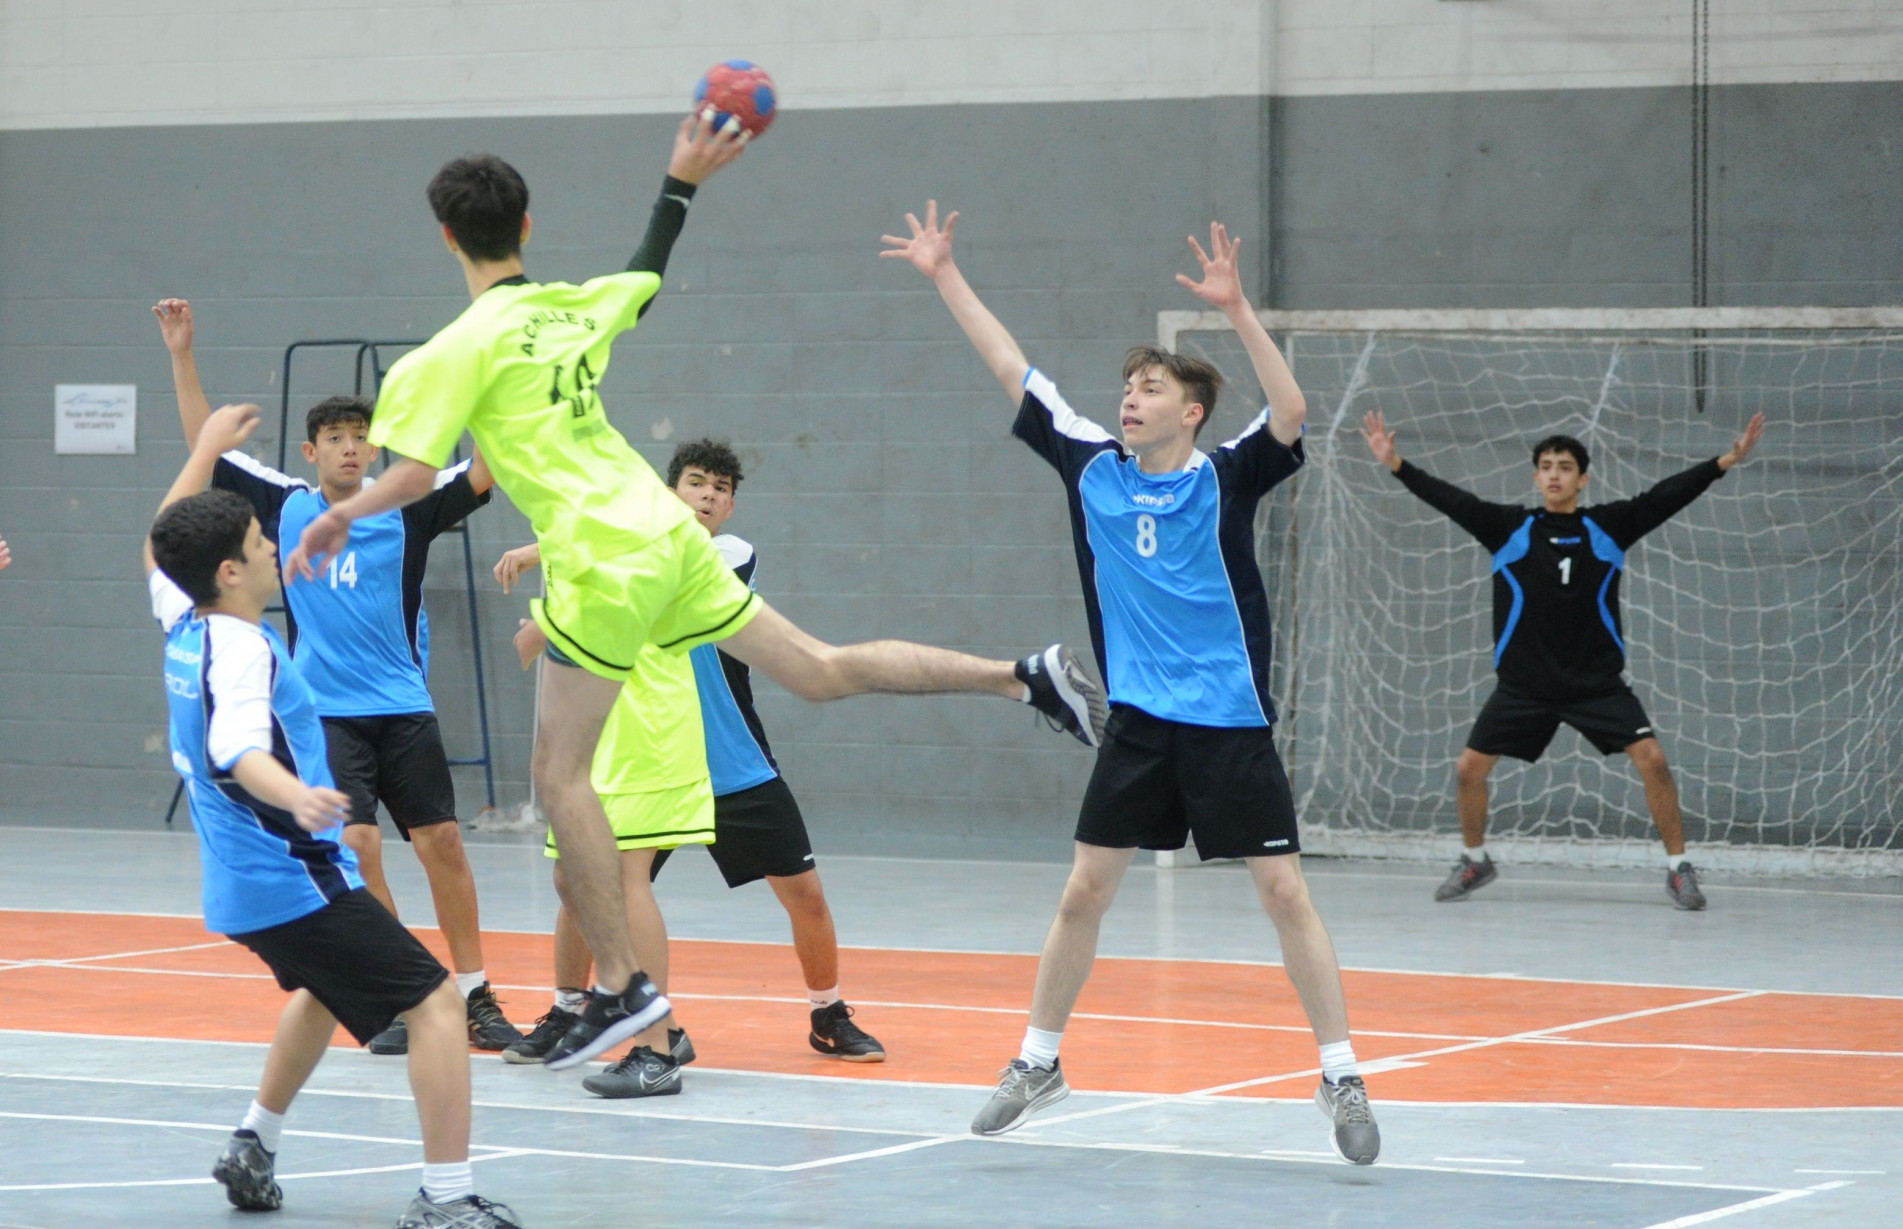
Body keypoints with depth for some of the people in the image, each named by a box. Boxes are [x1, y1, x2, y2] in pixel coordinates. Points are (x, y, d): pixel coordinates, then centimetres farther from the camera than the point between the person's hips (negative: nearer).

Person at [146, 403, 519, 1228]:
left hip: (242, 883, 10)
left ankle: (254, 1147, 43)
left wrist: (206, 449, 34)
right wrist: (296, 797, -59)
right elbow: (235, 749, -40)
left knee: (327, 987, 36)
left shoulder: (180, 622, 5)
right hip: (293, 879, -10)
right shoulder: (240, 650, -22)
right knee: (433, 1001, -13)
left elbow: (161, 548, 26)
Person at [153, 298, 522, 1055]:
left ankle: (474, 997, 13)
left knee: (441, 843, 1)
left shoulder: (406, 510, 0)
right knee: (357, 847, -13)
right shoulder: (285, 507, 3)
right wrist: (181, 355, 2)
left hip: (403, 707, 1)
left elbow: (485, 469, -8)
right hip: (326, 711, -1)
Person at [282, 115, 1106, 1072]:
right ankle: (1028, 677, 14)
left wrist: (337, 517, 4)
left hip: (605, 561, -7)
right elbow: (647, 276, 33)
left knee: (560, 777, -1)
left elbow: (414, 475, -13)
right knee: (819, 672, 16)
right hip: (666, 534, 7)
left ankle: (621, 986, -2)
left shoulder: (466, 344, -9)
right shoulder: (575, 308, 11)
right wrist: (681, 184, 44)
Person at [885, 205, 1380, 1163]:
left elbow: (1291, 417, -26)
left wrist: (1236, 310, -35)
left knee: (1284, 891, -5)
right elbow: (1012, 369, 8)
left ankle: (1341, 1077, 2)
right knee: (1084, 891, 5)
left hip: (1231, 723, -4)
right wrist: (945, 275, 7)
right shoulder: (1093, 469, 3)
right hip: (1139, 723, 4)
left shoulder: (1226, 480, -8)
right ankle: (1039, 1062, 19)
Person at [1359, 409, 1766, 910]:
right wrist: (1396, 464, -18)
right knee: (1469, 768, -1)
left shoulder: (1608, 527, -1)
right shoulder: (1509, 528, -1)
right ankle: (1475, 861, 25)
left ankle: (1678, 868, 1)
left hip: (1598, 680, -1)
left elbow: (1666, 496, -8)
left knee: (1652, 759, -14)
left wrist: (1727, 461, -18)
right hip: (1523, 684, 1)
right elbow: (1450, 499, -8)